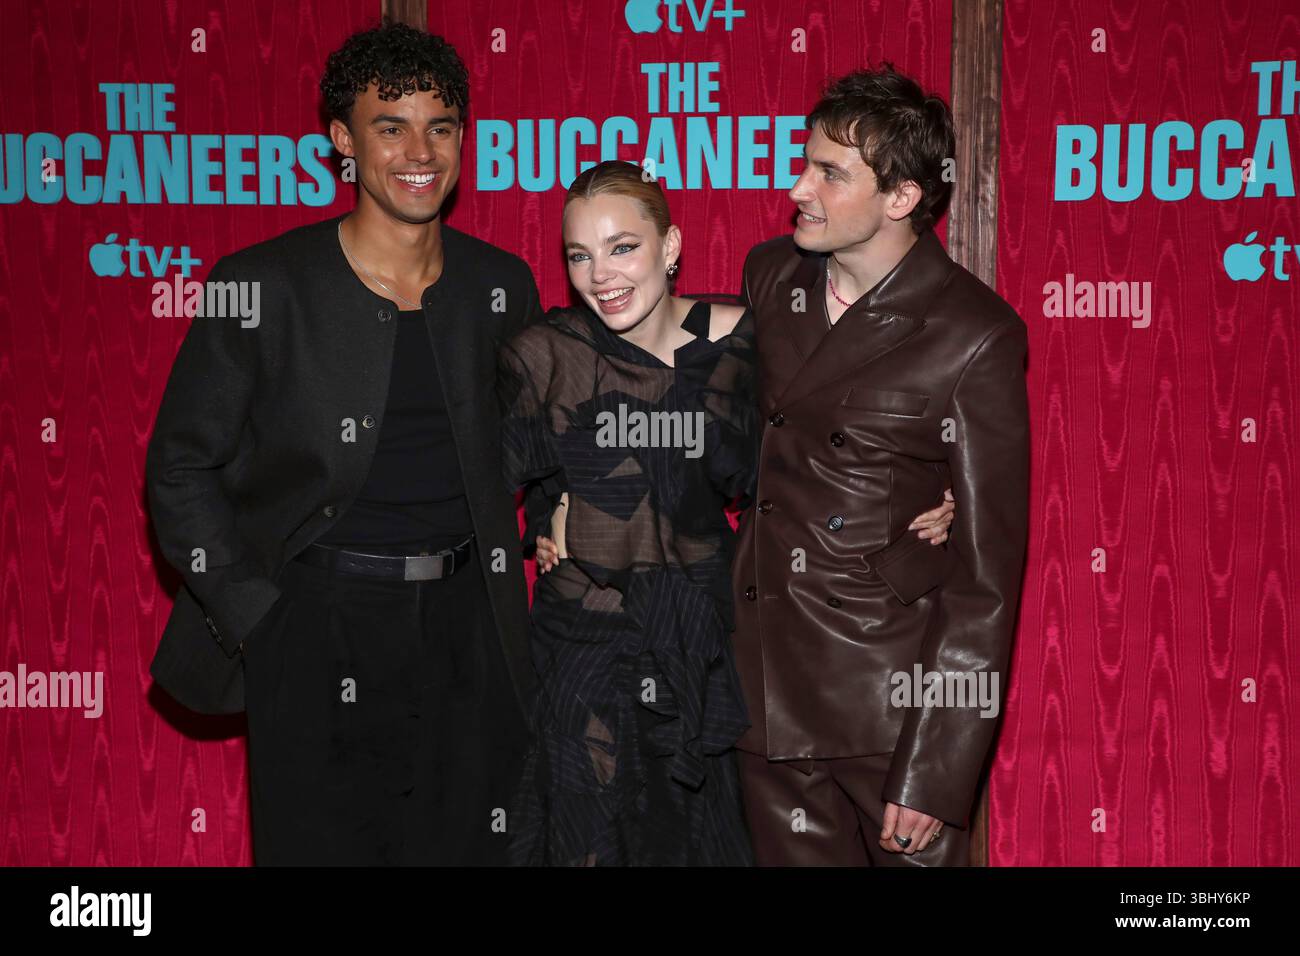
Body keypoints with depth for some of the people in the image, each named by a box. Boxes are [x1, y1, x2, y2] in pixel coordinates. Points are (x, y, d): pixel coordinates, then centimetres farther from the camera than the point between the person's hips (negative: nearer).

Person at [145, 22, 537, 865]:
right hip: (314, 631, -3)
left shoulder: (502, 287, 4)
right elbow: (182, 465, -3)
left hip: (467, 626, 4)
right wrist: (253, 619, -9)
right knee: (321, 842, 5)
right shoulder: (261, 287, -7)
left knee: (468, 845, 11)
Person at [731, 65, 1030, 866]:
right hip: (764, 685, 5)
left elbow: (987, 570, -13)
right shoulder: (771, 273, 4)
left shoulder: (974, 337, -14)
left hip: (892, 702, -5)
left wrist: (936, 768, -14)